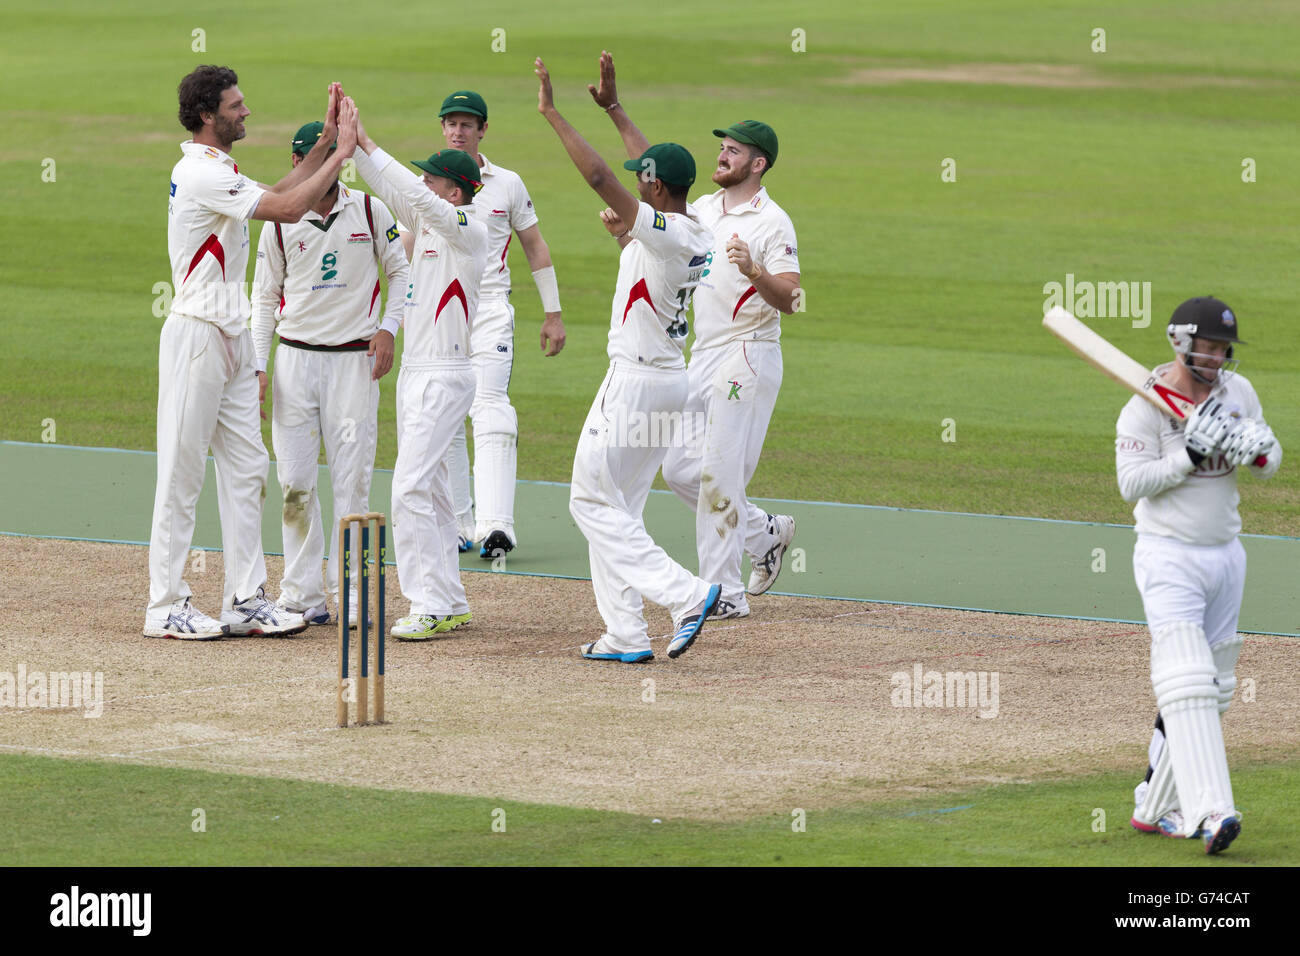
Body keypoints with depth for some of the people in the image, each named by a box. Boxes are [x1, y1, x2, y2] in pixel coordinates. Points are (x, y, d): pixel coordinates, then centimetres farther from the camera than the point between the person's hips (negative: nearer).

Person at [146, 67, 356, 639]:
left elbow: (276, 196, 20)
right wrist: (341, 153, -12)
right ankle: (165, 607, -2)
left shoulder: (215, 171, 15)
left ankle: (246, 600, 11)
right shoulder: (200, 174, -17)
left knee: (246, 467, 9)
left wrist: (324, 144, 14)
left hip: (231, 336, 10)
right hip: (196, 333, -10)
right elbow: (286, 209, -20)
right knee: (182, 469, -5)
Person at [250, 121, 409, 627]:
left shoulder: (369, 211, 3)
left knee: (352, 481, -4)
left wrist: (388, 329, -4)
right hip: (295, 358, 1)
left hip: (355, 358, -1)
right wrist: (256, 368, 2)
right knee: (295, 481, -2)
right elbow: (265, 299, 9)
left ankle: (352, 596, 0)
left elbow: (400, 271, 11)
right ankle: (301, 594, 4)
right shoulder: (280, 222, 5)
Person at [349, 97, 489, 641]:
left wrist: (365, 144, -23)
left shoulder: (468, 229, -13)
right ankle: (451, 604, 17)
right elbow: (390, 190, 11)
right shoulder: (428, 224, 12)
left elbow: (412, 195, -25)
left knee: (411, 487, -16)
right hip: (414, 371, 10)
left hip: (445, 376, -10)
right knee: (428, 488, 12)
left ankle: (431, 606, -17)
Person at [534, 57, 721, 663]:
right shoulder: (694, 232, 6)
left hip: (636, 382, -9)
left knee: (594, 501, -2)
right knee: (613, 504, 15)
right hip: (670, 382, 9)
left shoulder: (663, 232, -21)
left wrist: (552, 113, -23)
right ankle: (625, 636, 12)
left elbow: (598, 176, -28)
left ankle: (684, 593, -12)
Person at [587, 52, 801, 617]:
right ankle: (765, 534, 26)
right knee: (680, 469, 9)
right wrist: (615, 111, 16)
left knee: (718, 474, -9)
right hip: (703, 358, 8)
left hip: (748, 355, -8)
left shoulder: (772, 222, -10)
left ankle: (724, 592, -3)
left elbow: (788, 299, -18)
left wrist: (754, 272, -37)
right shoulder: (704, 210, 13)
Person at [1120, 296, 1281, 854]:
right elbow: (1131, 483, -17)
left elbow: (1271, 466, 11)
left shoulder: (1238, 392, 5)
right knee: (1187, 684, -18)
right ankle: (1209, 812, -30)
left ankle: (1155, 807, 20)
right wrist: (1191, 454, -25)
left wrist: (1256, 448, -12)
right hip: (1169, 558, -7)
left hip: (1226, 555, 7)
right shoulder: (1146, 405, -11)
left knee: (1211, 689, 9)